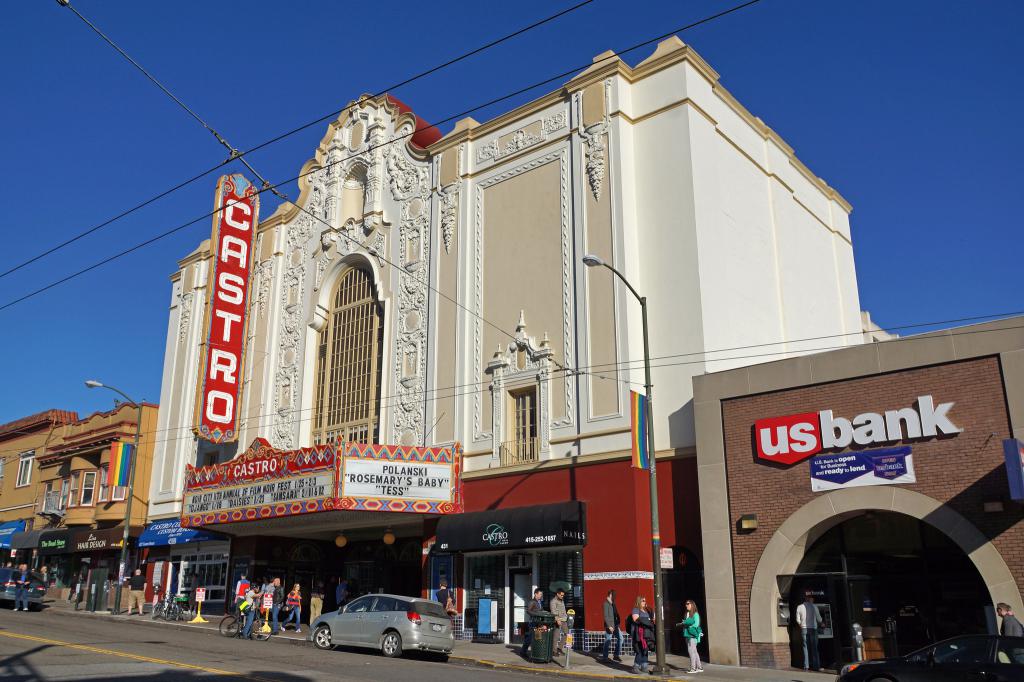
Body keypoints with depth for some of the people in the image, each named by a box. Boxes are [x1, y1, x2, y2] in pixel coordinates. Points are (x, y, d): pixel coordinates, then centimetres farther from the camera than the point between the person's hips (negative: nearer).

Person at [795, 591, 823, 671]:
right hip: (813, 629, -2)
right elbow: (819, 619, 1)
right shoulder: (814, 607, -4)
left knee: (806, 647, 6)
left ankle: (806, 666, 3)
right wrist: (820, 624, 22)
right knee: (814, 648, 4)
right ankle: (815, 665, 3)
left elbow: (798, 620, 3)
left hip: (804, 629, 2)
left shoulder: (799, 607, 1)